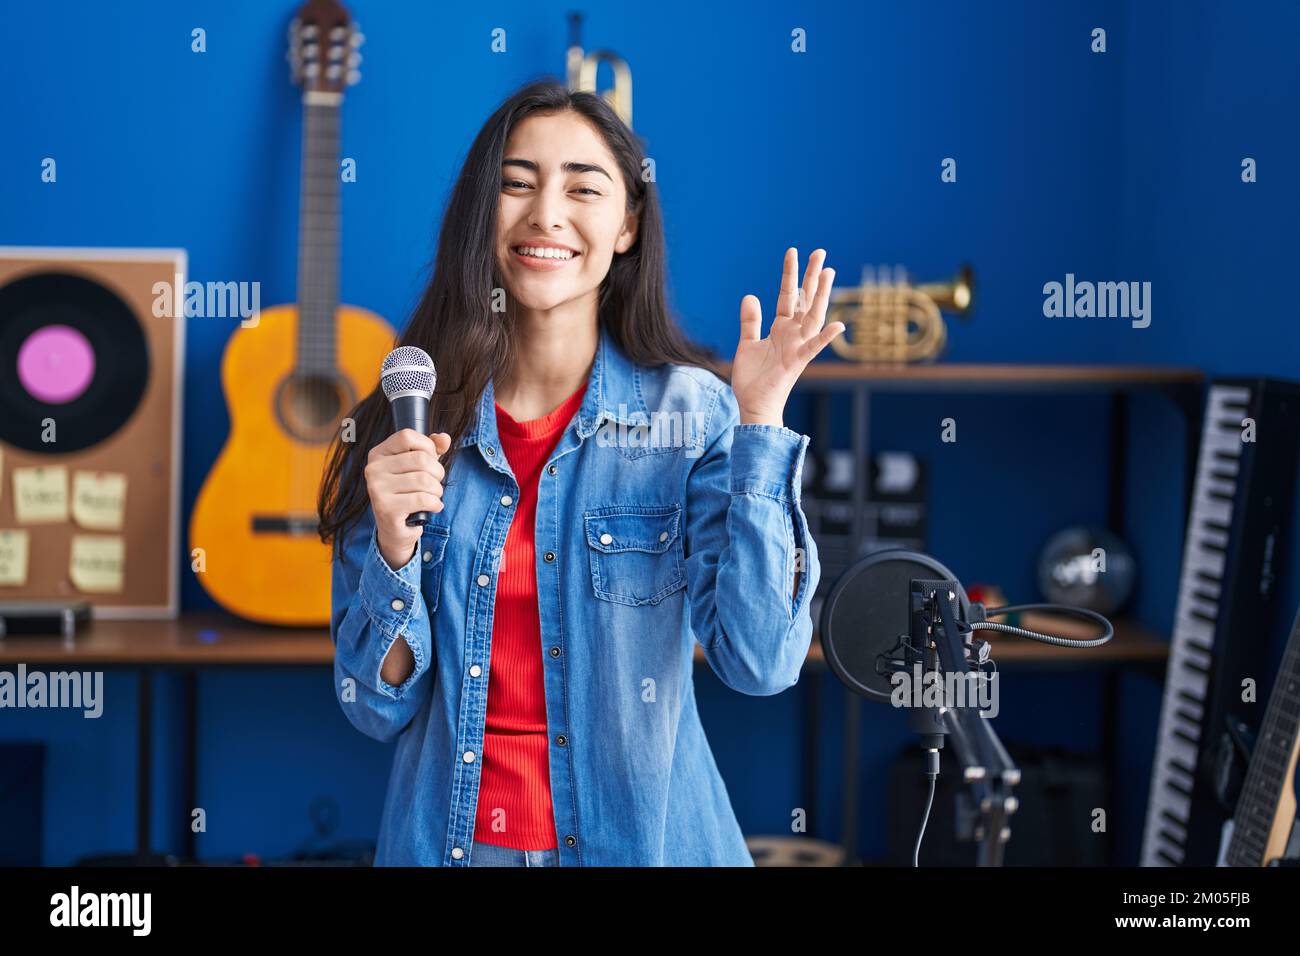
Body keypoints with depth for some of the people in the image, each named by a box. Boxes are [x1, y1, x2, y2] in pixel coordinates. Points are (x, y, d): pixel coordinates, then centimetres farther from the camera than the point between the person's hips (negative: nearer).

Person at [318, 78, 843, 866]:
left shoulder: (695, 414, -8)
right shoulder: (406, 422, -4)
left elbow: (759, 662, -18)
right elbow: (379, 707, -3)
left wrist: (760, 420, -20)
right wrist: (394, 546, -19)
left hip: (640, 832, -1)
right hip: (449, 837, 1)